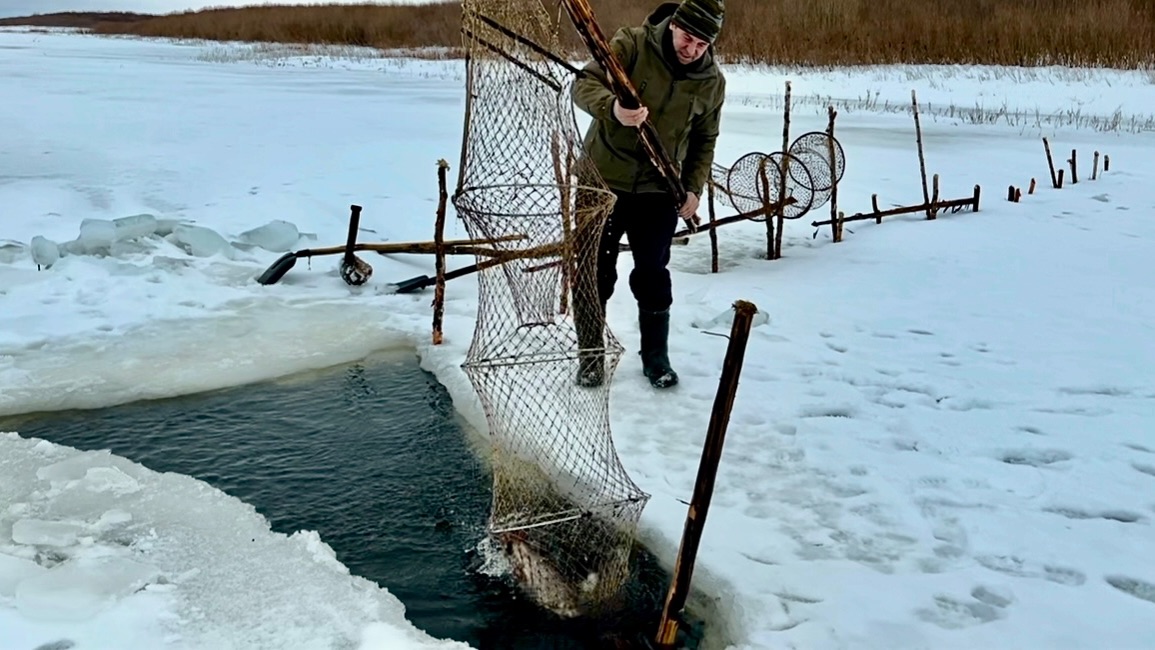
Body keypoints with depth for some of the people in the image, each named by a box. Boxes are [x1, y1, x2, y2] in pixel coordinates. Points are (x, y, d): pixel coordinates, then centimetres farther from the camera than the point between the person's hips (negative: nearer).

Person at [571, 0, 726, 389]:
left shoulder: (712, 82, -1)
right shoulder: (631, 44, -12)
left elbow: (704, 140, 10)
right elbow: (584, 84, -20)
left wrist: (693, 188, 0)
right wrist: (613, 108, -40)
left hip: (658, 190, 2)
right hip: (603, 180, -2)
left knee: (653, 276, 7)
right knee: (596, 272, 5)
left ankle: (656, 357, 24)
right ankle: (591, 356, 21)